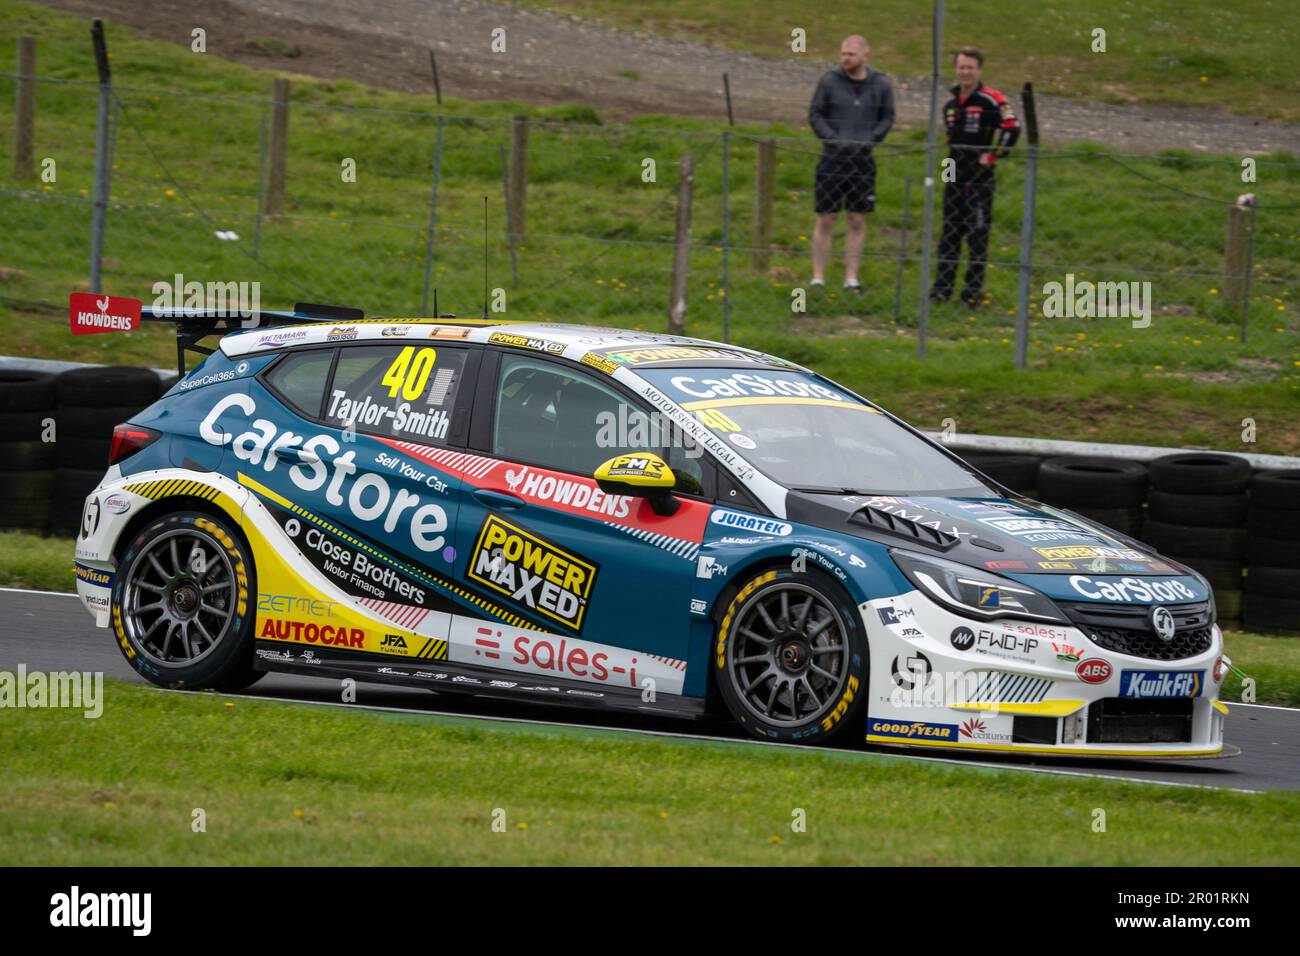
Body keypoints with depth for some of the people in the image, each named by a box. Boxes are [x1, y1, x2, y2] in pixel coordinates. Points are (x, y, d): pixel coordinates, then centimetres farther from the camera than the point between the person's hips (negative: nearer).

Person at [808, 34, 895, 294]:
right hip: (832, 159, -1)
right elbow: (815, 114, 1)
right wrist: (833, 138, -13)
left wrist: (871, 139, -8)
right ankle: (818, 278, 6)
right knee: (825, 221, 1)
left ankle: (851, 278, 11)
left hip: (862, 161, 1)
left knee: (858, 221, 5)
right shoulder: (830, 81, -3)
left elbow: (887, 118, 9)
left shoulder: (881, 85, 1)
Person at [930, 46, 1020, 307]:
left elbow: (1011, 127, -16)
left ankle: (973, 290, -1)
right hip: (955, 176, 7)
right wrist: (952, 159, 16)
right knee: (949, 232, 9)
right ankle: (943, 286, 13)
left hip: (980, 178, -7)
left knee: (977, 233, -4)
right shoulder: (950, 105, 13)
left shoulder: (990, 100, -9)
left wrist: (991, 156, -13)